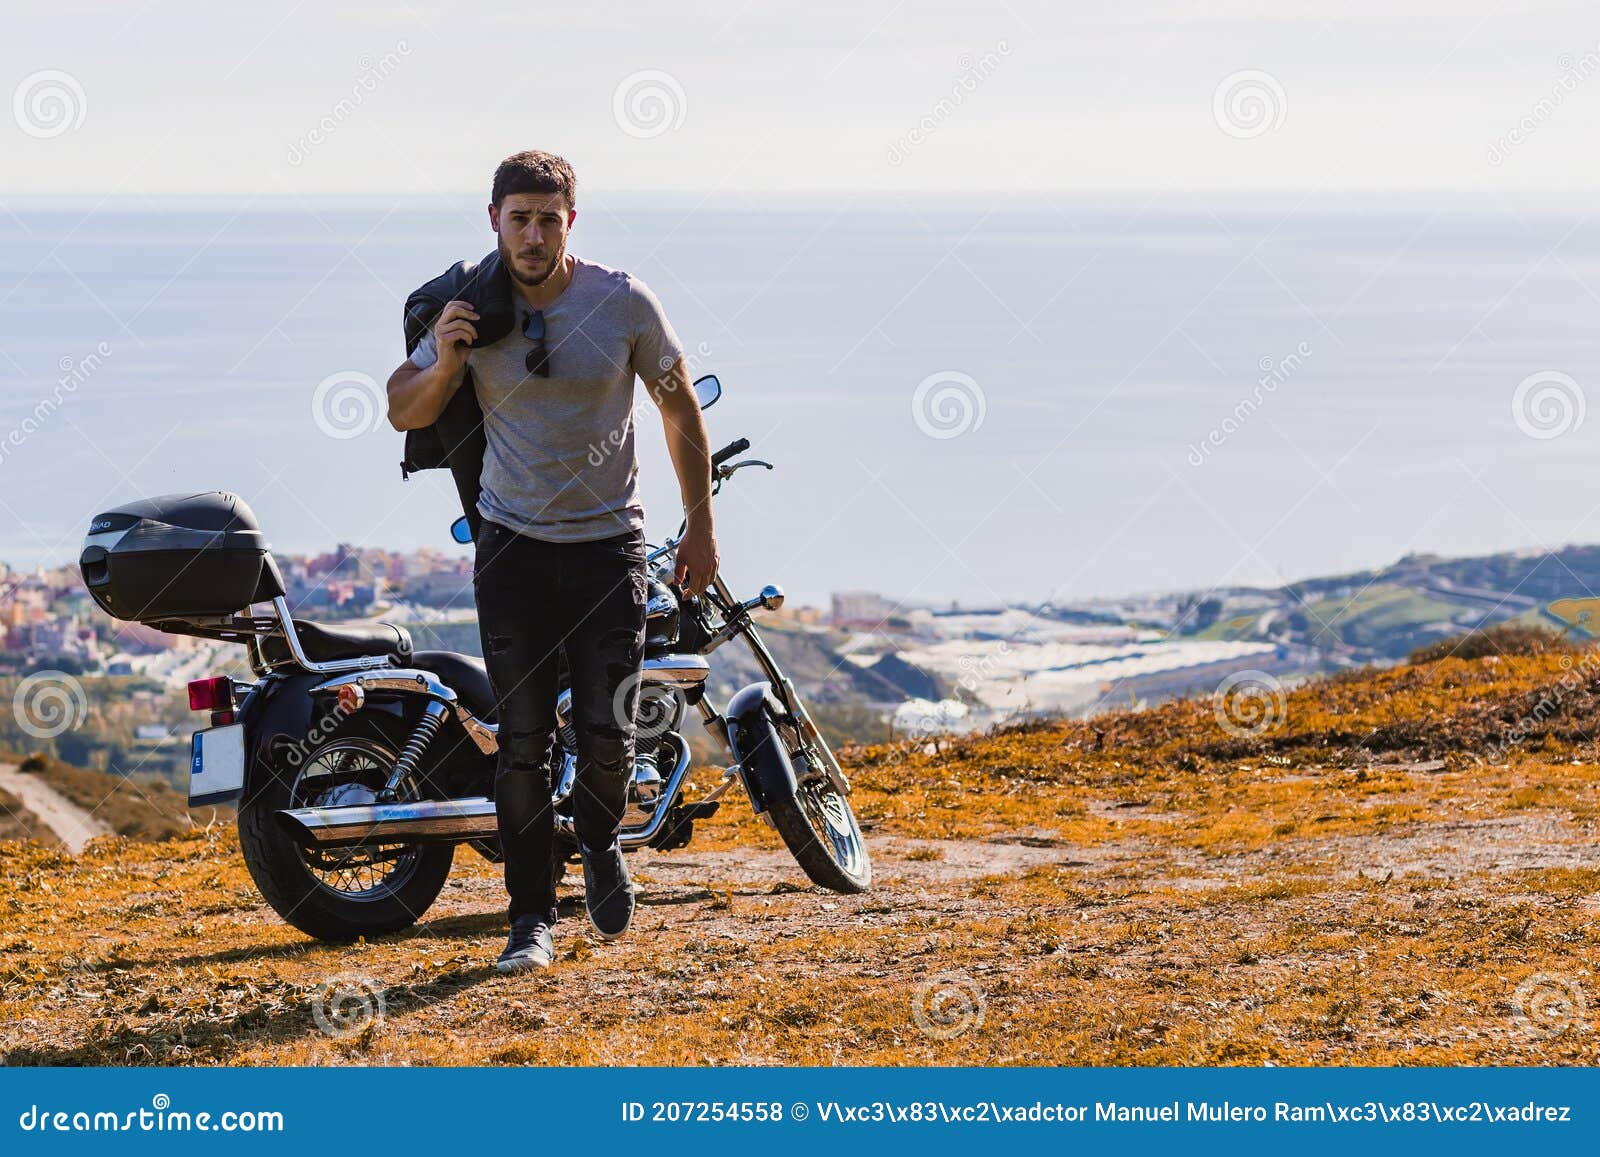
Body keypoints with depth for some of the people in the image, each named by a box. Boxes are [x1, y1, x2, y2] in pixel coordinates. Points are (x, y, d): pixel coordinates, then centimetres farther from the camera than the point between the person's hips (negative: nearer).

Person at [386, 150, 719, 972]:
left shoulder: (623, 303, -6)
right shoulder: (470, 307, -3)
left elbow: (680, 411, 6)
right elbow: (404, 413, 5)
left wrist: (701, 528, 7)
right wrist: (443, 361, -16)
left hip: (609, 544, -1)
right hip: (512, 545, 1)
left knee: (607, 734, -5)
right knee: (522, 741, -1)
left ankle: (598, 843, 28)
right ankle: (531, 917, 7)